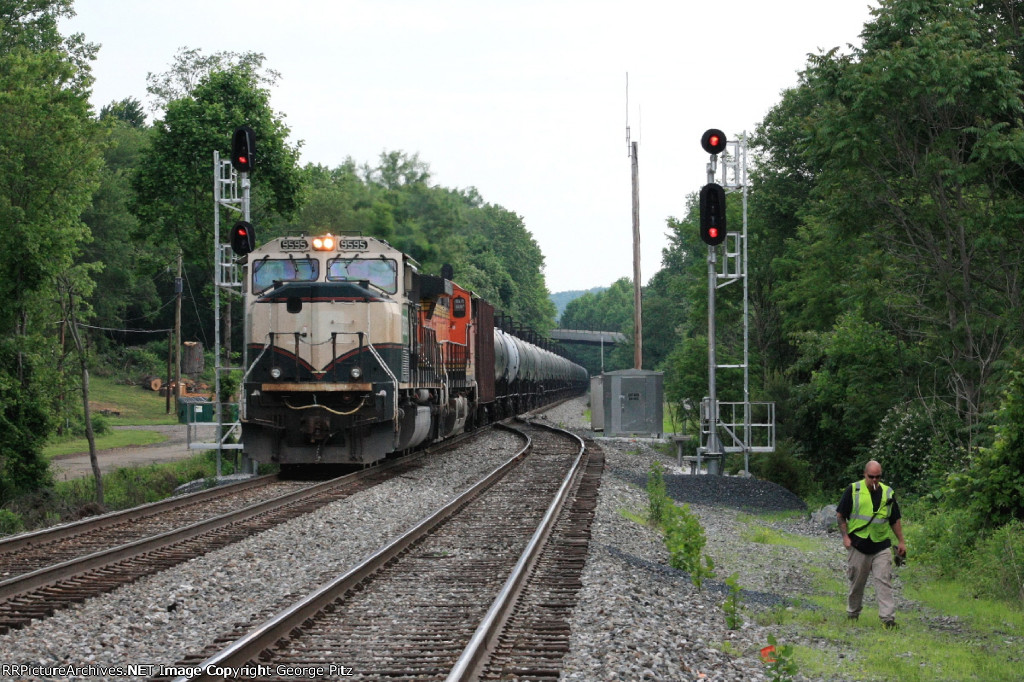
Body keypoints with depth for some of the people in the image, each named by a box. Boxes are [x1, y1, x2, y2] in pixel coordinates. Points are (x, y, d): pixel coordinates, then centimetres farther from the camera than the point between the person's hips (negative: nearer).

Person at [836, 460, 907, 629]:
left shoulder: (888, 493, 8)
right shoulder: (853, 490, -1)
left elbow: (895, 520, 16)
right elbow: (840, 515, 2)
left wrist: (901, 541, 11)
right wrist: (845, 536, -8)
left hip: (882, 546, 1)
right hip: (858, 545, -1)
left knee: (884, 581, -8)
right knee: (856, 582, 9)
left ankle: (888, 618, -11)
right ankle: (852, 614, 27)